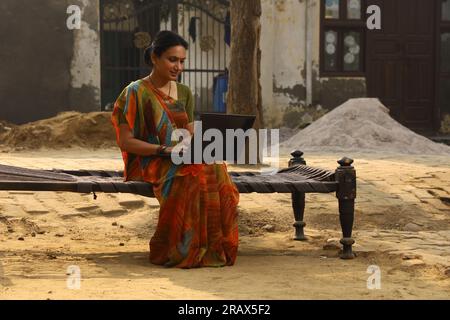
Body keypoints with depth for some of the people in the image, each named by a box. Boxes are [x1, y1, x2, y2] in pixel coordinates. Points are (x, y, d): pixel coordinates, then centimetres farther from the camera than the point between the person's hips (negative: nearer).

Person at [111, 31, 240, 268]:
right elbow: (125, 142, -9)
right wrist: (164, 150, -18)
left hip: (181, 161, 5)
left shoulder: (184, 93, 15)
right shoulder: (136, 93, -4)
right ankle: (185, 250, -26)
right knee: (194, 177, -36)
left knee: (216, 170, -29)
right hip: (148, 163, -5)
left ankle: (214, 247, -26)